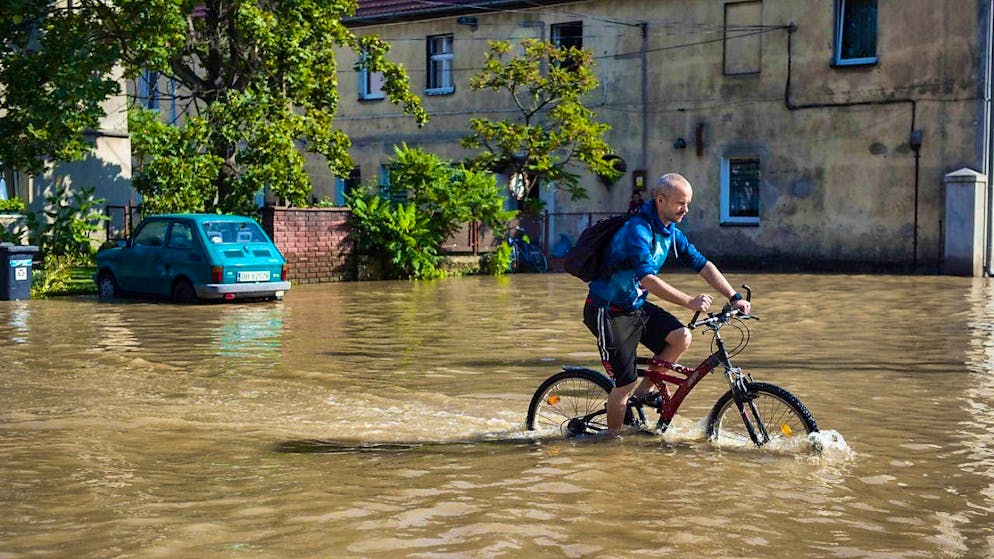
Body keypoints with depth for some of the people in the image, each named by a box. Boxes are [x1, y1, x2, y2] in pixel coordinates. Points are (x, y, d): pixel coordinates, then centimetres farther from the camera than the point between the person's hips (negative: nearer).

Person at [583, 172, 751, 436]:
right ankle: (612, 436, 14)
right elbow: (648, 279, -34)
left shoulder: (670, 232, 4)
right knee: (625, 382, -7)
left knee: (681, 337, -12)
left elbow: (703, 264, 6)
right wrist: (690, 302, -40)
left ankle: (643, 392, 5)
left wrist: (734, 297, -3)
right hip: (609, 312, -8)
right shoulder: (638, 230, -24)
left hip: (637, 306, 8)